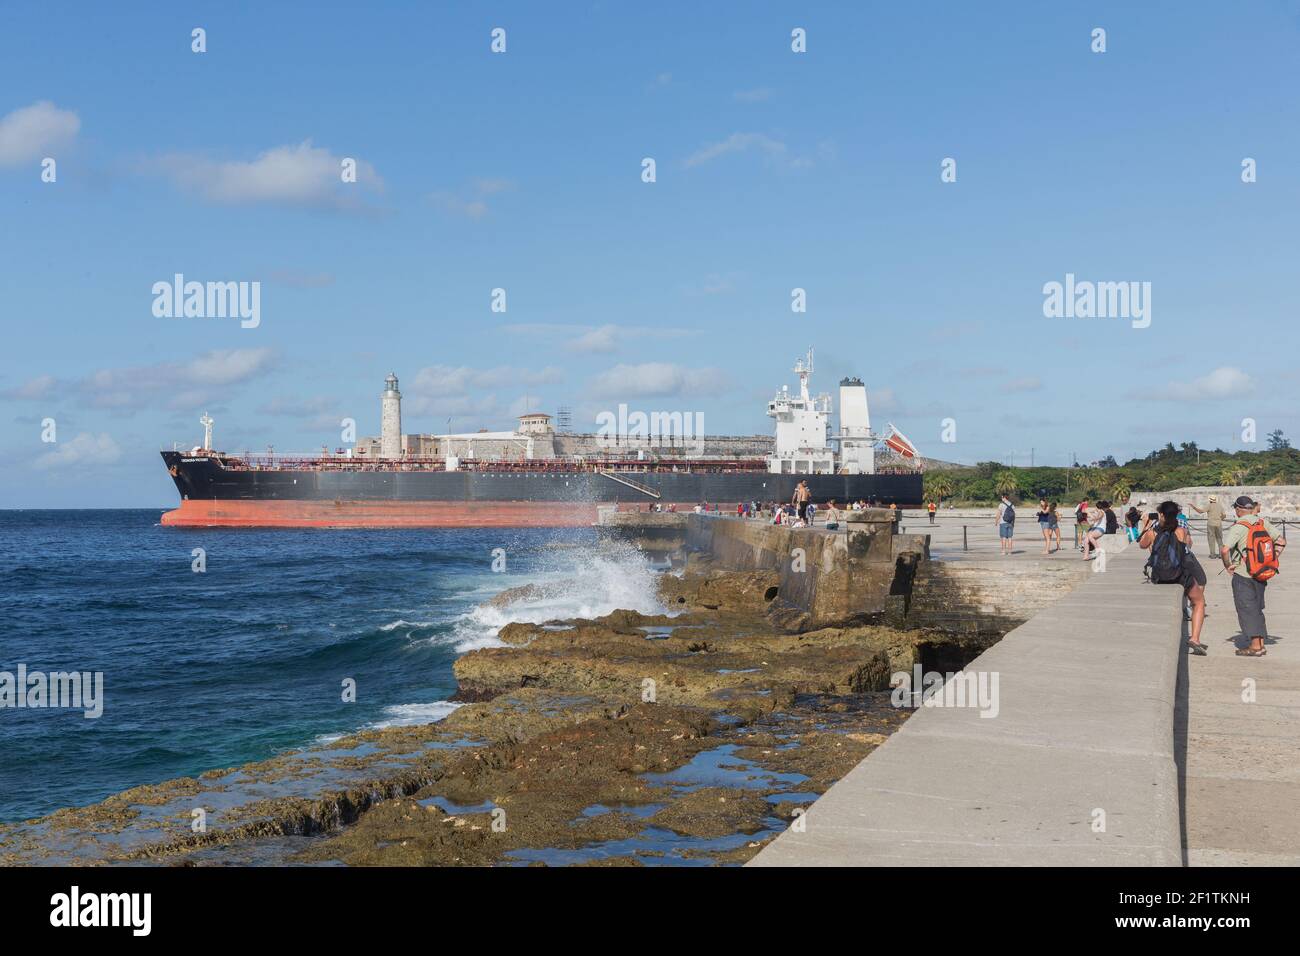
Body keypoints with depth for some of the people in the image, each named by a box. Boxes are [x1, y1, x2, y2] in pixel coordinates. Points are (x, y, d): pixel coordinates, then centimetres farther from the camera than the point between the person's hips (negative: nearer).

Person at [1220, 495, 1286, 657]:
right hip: (1262, 575, 6)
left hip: (1243, 575, -6)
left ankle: (1255, 646, -1)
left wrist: (1228, 566, -10)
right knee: (1257, 608, 17)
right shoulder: (1263, 522, 2)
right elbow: (1281, 541, 7)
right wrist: (1272, 562, 11)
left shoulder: (1239, 527, -16)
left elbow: (1224, 550, -26)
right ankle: (1261, 644, 19)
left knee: (1246, 609, 1)